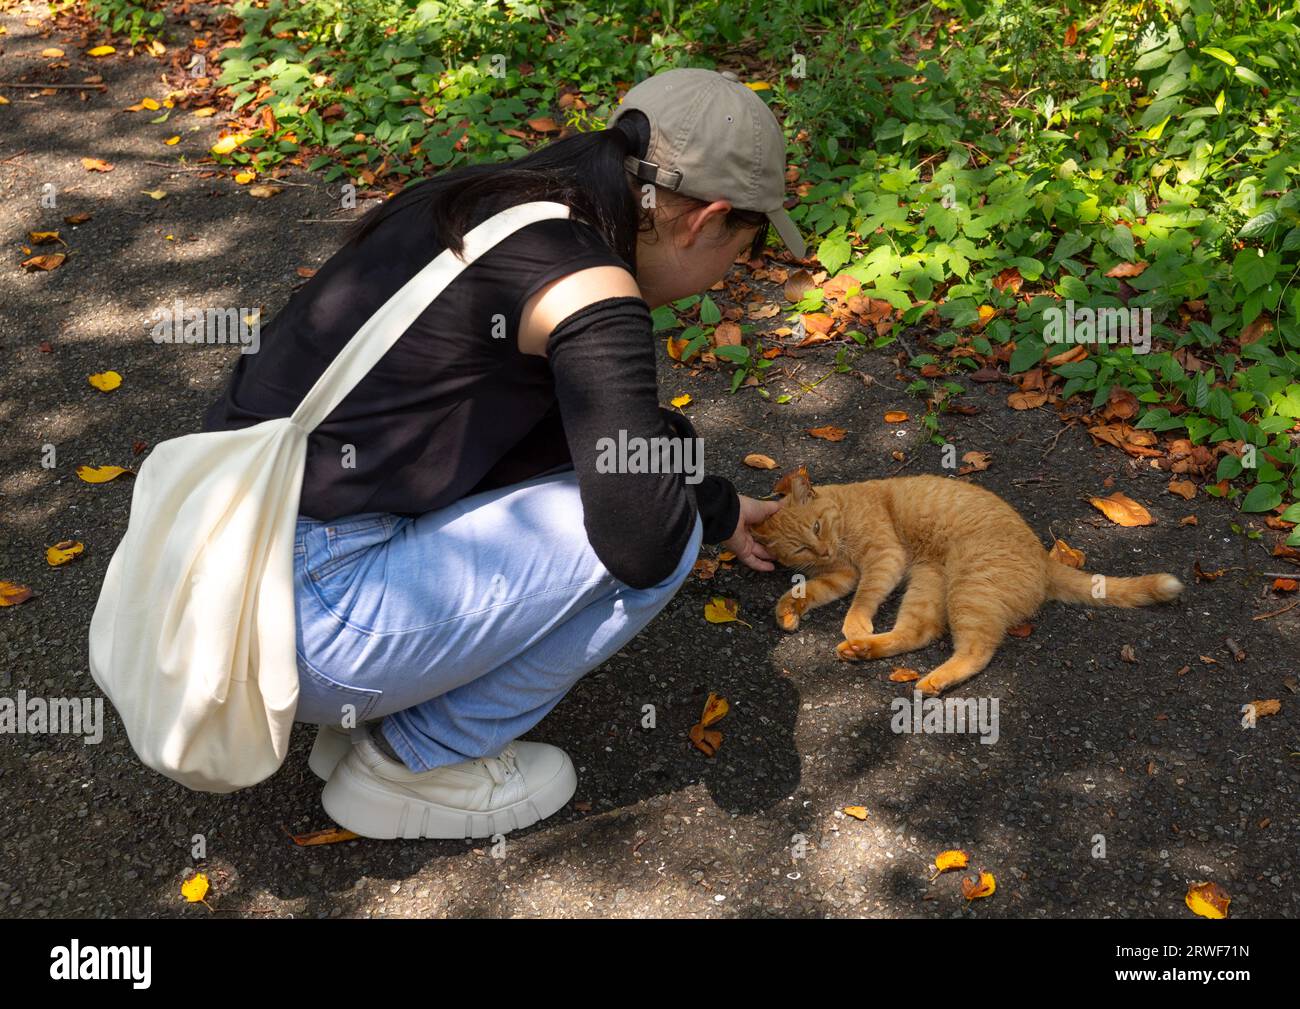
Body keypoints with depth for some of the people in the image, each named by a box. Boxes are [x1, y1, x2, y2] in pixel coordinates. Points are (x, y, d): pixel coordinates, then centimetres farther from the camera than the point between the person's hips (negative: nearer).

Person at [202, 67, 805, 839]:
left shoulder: (492, 203, 12)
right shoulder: (592, 293, -15)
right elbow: (643, 541, -16)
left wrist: (720, 507, 29)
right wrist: (673, 449, 5)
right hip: (301, 621, -9)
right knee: (656, 536, -4)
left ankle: (366, 718, 17)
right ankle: (412, 764, 7)